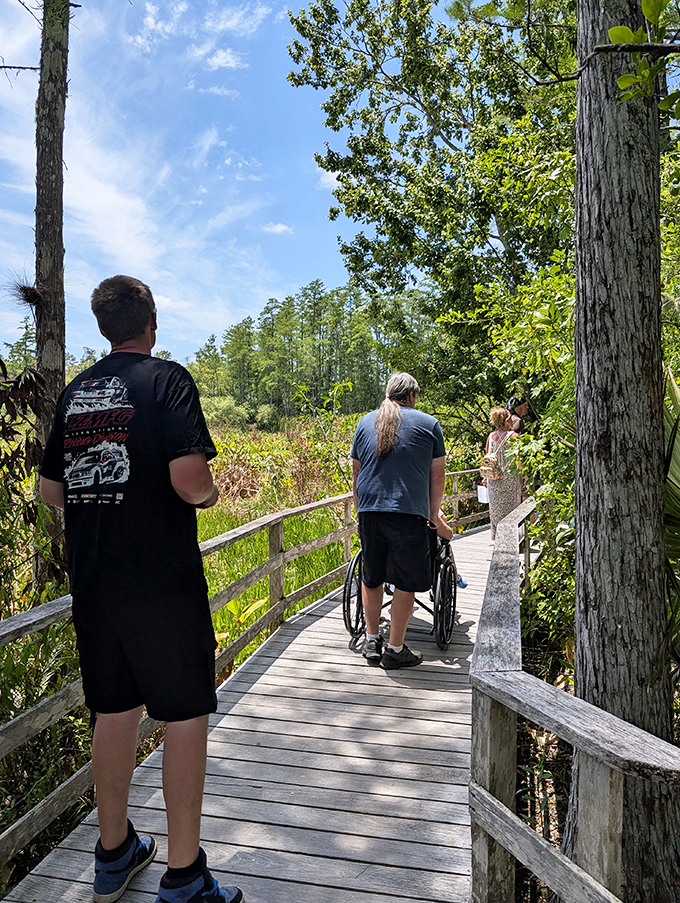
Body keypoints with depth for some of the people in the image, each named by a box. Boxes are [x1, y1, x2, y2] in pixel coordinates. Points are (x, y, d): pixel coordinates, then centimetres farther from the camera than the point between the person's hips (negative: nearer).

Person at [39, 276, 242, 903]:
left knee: (114, 711, 18)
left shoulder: (74, 392, 11)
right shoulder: (167, 379, -8)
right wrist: (209, 493, 0)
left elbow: (50, 491, 14)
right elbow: (189, 479, -21)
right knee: (185, 714, 5)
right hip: (163, 581, -6)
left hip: (92, 581, 7)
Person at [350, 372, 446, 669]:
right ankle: (395, 649, 10)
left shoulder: (365, 422, 16)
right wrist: (433, 514, 19)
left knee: (371, 577, 16)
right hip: (408, 512, -4)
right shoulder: (428, 424, 7)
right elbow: (437, 477, 8)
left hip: (369, 511, 4)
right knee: (406, 581, 5)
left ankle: (372, 641, 25)